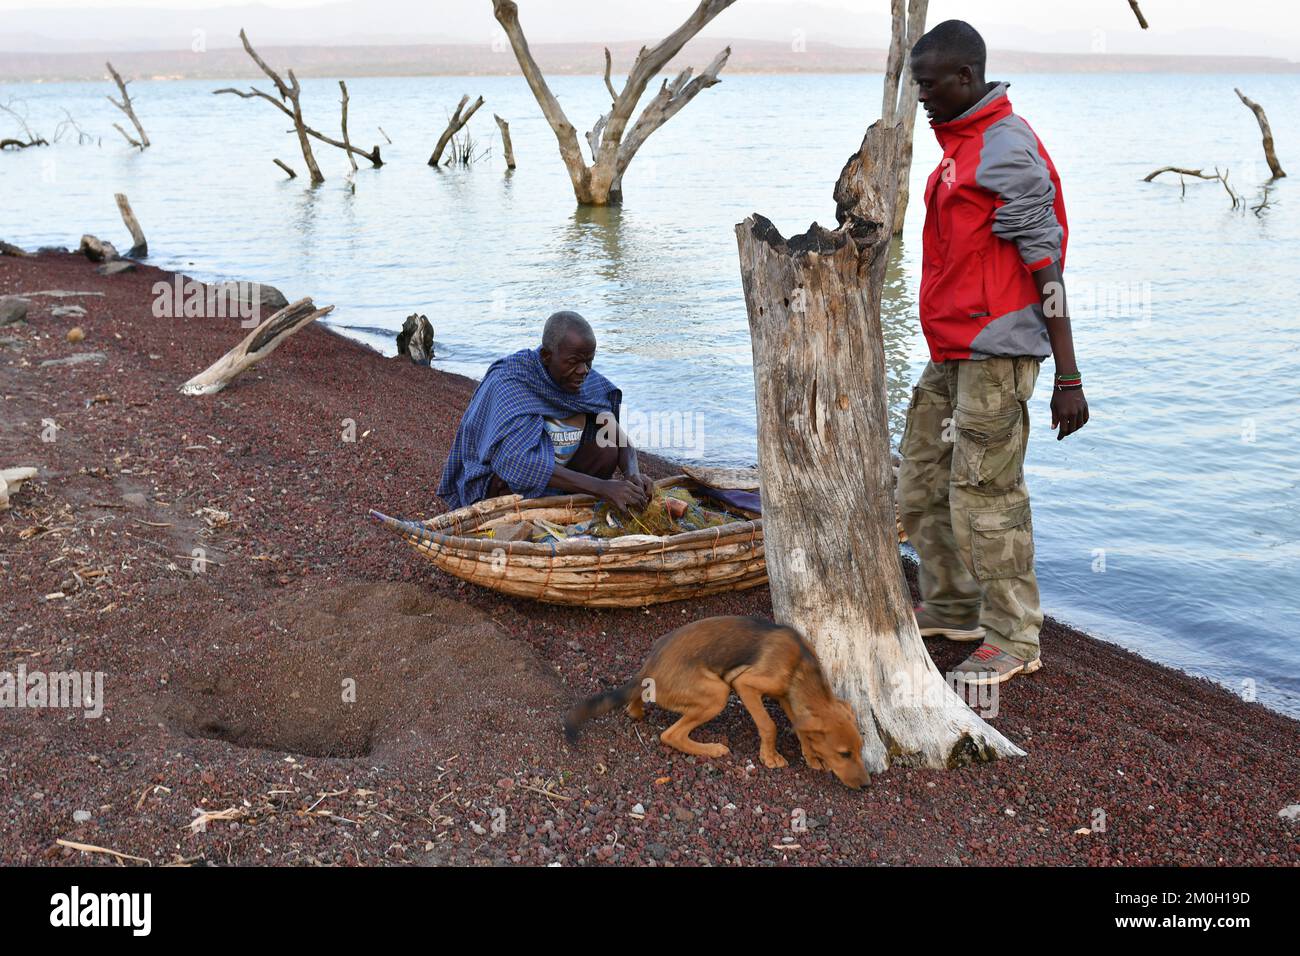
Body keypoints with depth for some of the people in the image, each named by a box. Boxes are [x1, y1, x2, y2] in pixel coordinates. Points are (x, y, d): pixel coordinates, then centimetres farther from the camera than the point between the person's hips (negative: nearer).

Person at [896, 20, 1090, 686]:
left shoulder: (1007, 152, -15)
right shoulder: (960, 144, 15)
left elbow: (1047, 265, -17)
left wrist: (1067, 379, -19)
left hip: (994, 355, -10)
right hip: (949, 355, 10)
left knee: (984, 498, -5)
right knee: (921, 487, 16)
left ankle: (1014, 641, 9)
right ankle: (952, 607, 31)